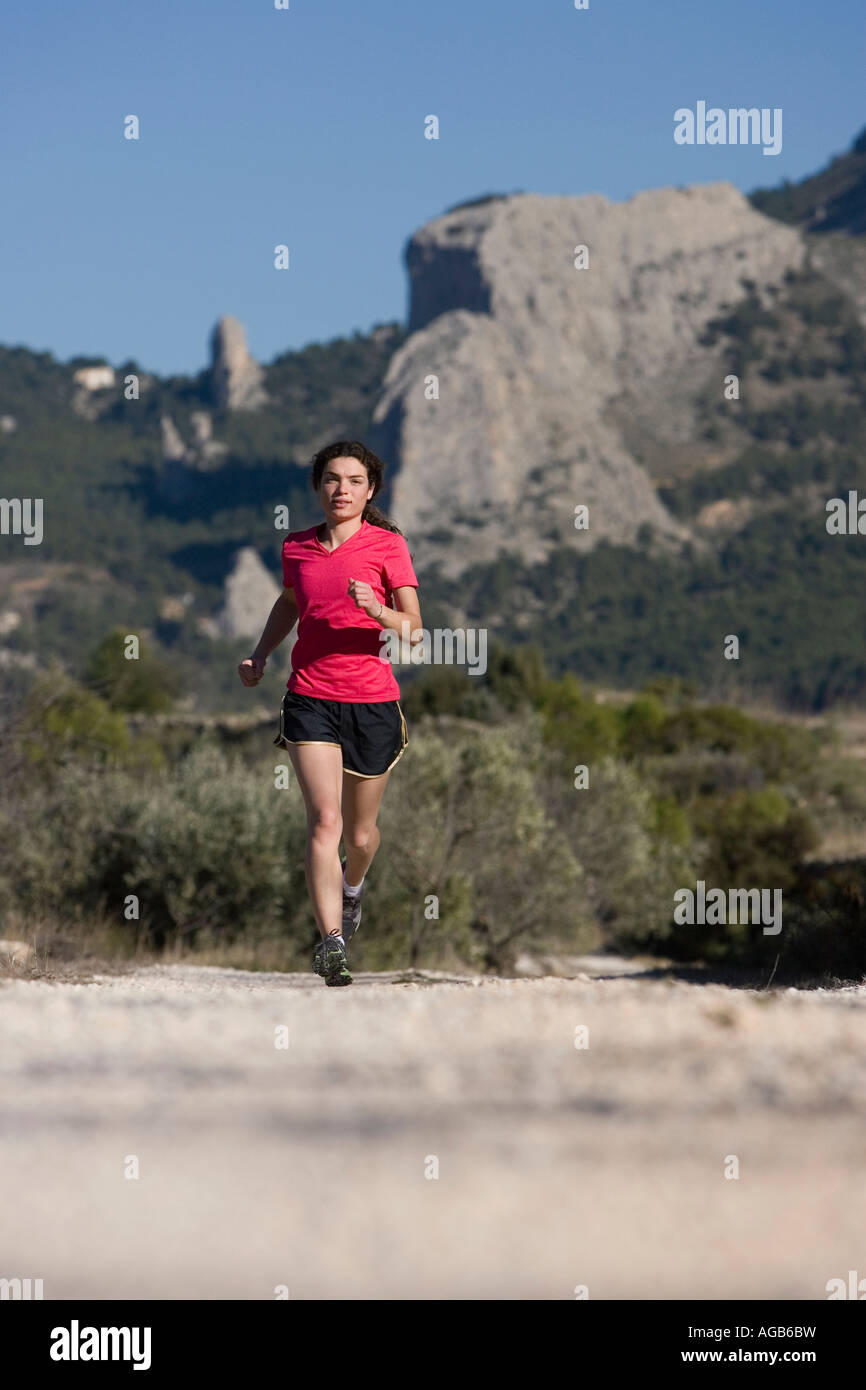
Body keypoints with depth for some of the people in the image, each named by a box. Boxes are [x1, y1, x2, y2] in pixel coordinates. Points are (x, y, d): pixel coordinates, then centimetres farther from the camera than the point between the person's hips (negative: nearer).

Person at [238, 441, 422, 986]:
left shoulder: (388, 545, -3)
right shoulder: (297, 547, 8)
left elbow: (414, 629, -8)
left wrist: (379, 611, -27)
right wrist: (261, 655, 18)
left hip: (373, 701, -1)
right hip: (310, 699, 1)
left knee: (361, 831, 13)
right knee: (325, 820, -18)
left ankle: (352, 887, 48)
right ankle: (332, 941, -24)